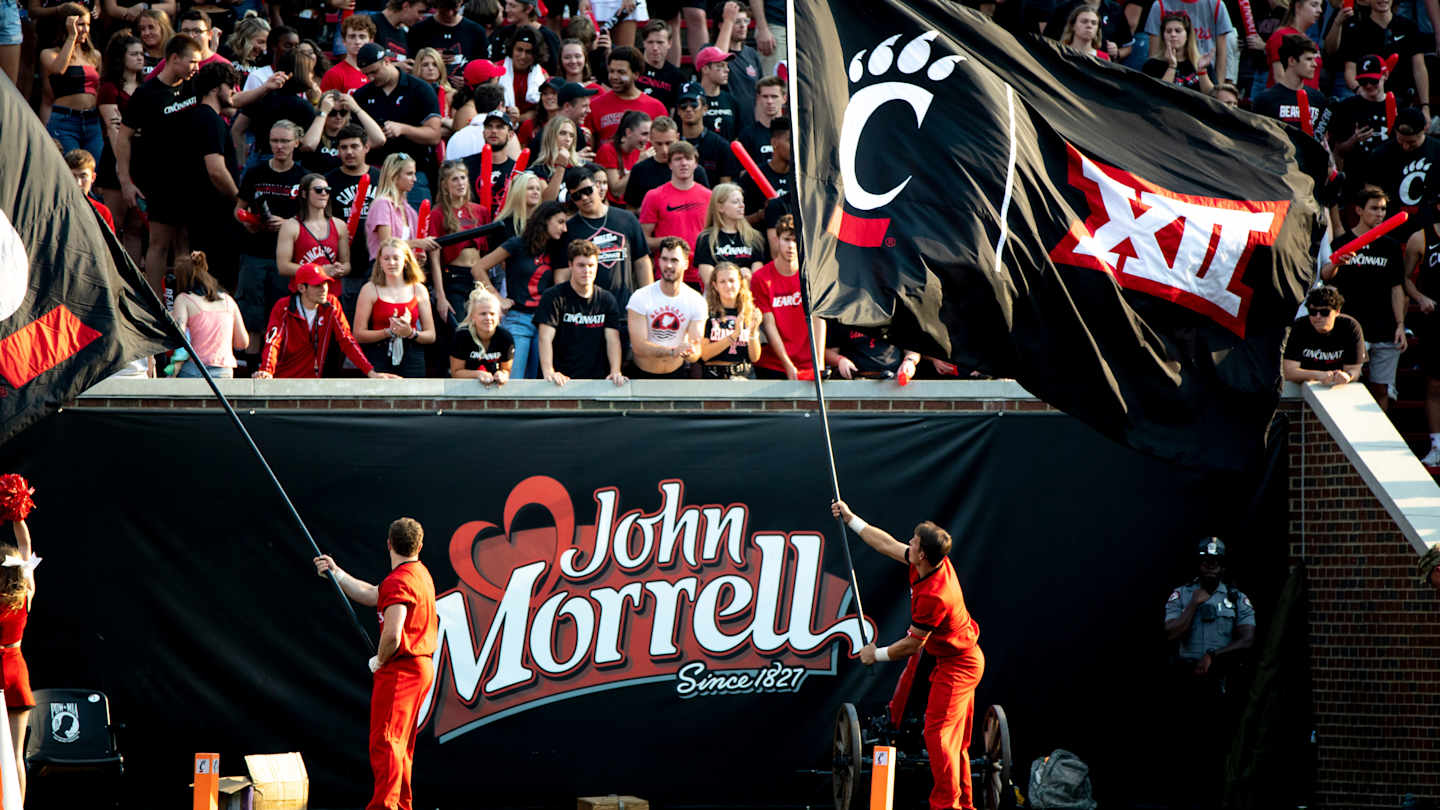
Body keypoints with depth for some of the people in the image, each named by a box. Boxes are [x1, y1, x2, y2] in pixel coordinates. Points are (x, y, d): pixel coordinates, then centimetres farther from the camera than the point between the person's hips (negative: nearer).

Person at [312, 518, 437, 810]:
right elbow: (371, 596, 23)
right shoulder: (419, 573, 13)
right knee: (401, 744, 17)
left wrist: (379, 660, -9)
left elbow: (392, 635, -28)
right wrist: (337, 574, 22)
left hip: (400, 670, -10)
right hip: (422, 667, 10)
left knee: (384, 741, -10)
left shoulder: (398, 581, -18)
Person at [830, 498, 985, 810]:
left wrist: (877, 655, -5)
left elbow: (912, 645, -20)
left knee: (937, 734, -13)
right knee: (955, 739, 14)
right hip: (965, 658, 10)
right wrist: (851, 519, 15)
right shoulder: (938, 562, -6)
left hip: (958, 665, -10)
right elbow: (887, 544, 10)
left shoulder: (933, 596, -32)